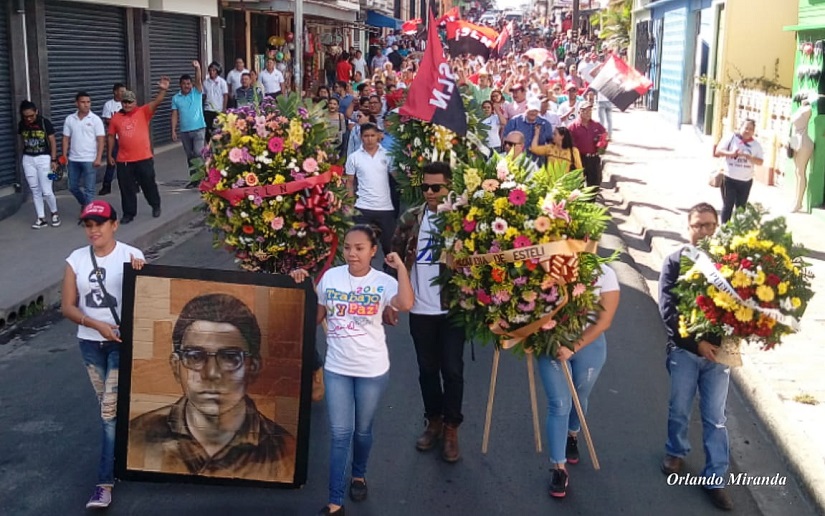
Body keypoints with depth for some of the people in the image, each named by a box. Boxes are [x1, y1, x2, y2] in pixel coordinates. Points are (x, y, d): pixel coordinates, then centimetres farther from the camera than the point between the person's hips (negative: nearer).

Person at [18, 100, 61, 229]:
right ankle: (41, 218, 14)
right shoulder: (21, 125, 1)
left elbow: (53, 142, -6)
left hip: (44, 158, -4)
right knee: (35, 191, 6)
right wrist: (25, 156, 16)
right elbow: (23, 141, 14)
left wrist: (53, 160, -9)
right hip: (28, 159, 4)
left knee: (46, 191, -6)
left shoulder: (45, 122, -10)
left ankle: (55, 213, 18)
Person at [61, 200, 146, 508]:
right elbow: (67, 307, 0)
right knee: (109, 407, 16)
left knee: (111, 411, -7)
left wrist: (138, 273, -31)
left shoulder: (132, 256, -9)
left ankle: (105, 482, 0)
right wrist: (97, 324, -15)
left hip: (124, 342, -4)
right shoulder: (76, 259, 0)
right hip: (90, 343, 4)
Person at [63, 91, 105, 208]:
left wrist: (98, 158, -14)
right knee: (73, 187, 13)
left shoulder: (95, 119, -4)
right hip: (73, 160, 4)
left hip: (90, 160, -4)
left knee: (89, 189, -2)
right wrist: (65, 155, 2)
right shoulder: (70, 119, 5)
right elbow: (66, 139, 9)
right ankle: (84, 204, 36)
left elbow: (100, 140, -7)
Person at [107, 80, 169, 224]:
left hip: (144, 158, -2)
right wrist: (110, 155, 11)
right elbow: (111, 137, 12)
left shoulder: (143, 112, 0)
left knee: (149, 184, 10)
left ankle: (156, 206, 32)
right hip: (123, 160, 2)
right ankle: (129, 213, 18)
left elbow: (156, 102, -15)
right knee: (126, 188, 7)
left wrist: (162, 90, -32)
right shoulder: (116, 117, 6)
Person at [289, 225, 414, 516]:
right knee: (339, 433, 2)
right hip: (336, 368, 1)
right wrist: (302, 286, -3)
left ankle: (359, 476, 45)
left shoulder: (383, 282, -12)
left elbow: (406, 305, -33)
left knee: (362, 429, 17)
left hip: (372, 371, -1)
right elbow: (316, 317, 8)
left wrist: (401, 267, -26)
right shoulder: (331, 277, -3)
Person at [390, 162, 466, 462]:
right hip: (420, 310, 3)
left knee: (452, 370, 3)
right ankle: (434, 422, 31)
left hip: (453, 308, -2)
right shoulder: (410, 219, 1)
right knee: (427, 369, 14)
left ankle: (451, 429, 18)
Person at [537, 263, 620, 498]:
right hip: (552, 343, -1)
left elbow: (604, 321, -14)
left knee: (579, 399, 20)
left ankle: (572, 437, 51)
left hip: (588, 345, 1)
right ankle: (559, 469, 8)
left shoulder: (605, 274, -12)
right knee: (559, 404, -2)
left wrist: (574, 347, -21)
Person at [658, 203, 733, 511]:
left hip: (718, 349, 0)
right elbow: (668, 310, -9)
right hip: (684, 349, 0)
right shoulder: (675, 262, -4)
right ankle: (676, 452, 40)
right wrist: (696, 342, -16)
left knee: (715, 417, 6)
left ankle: (715, 478, 15)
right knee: (679, 409, 15)